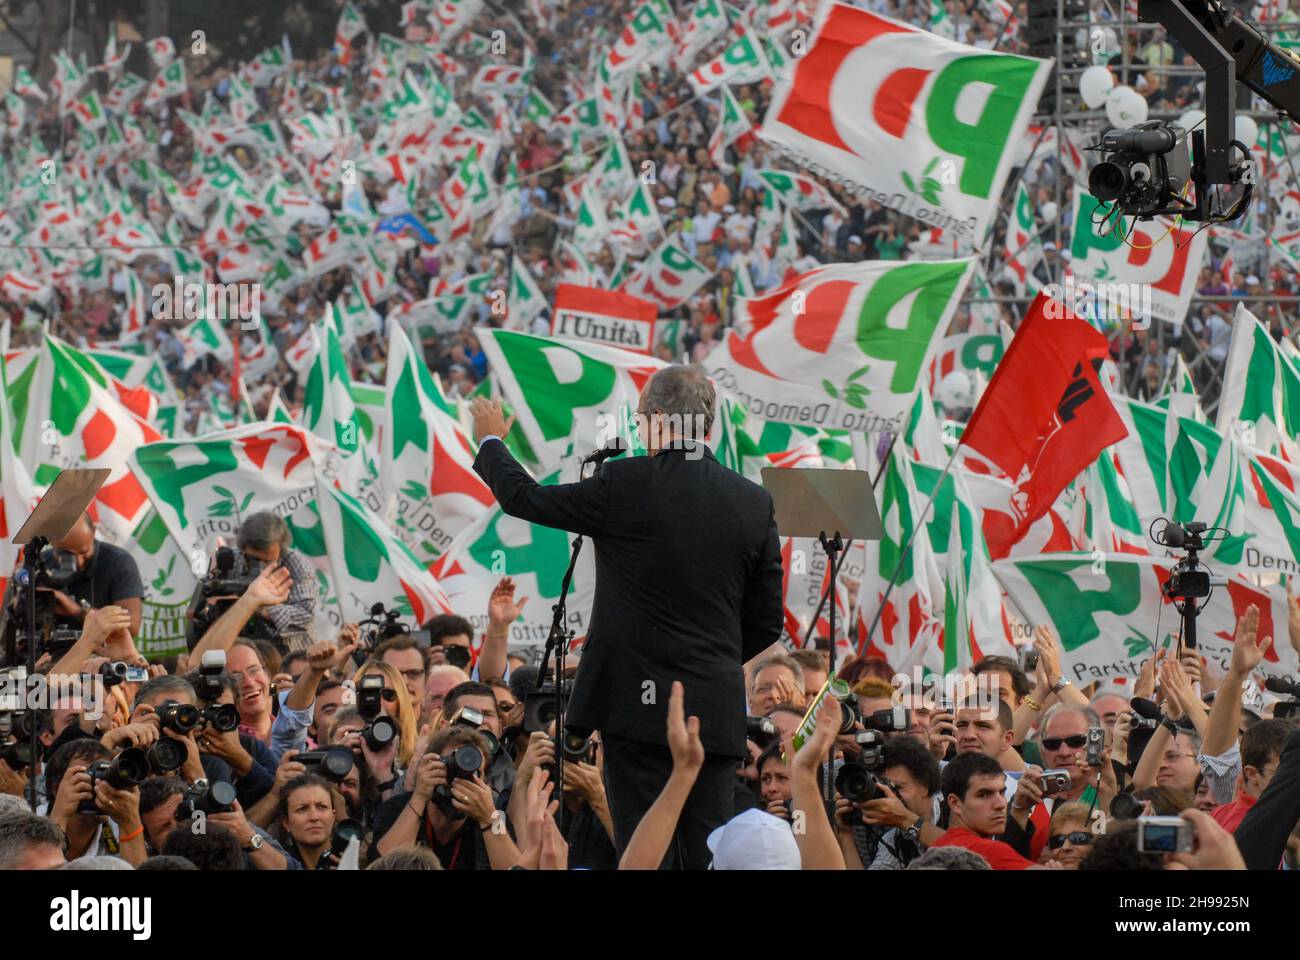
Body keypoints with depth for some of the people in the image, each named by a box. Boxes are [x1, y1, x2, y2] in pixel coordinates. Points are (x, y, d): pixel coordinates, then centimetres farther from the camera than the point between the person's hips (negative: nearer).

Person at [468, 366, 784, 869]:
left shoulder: (626, 485, -9)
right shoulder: (755, 502, 4)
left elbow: (526, 499, 5)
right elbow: (766, 623, 10)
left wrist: (490, 442, 23)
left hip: (639, 702, -4)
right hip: (717, 712, 4)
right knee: (708, 857, 6)